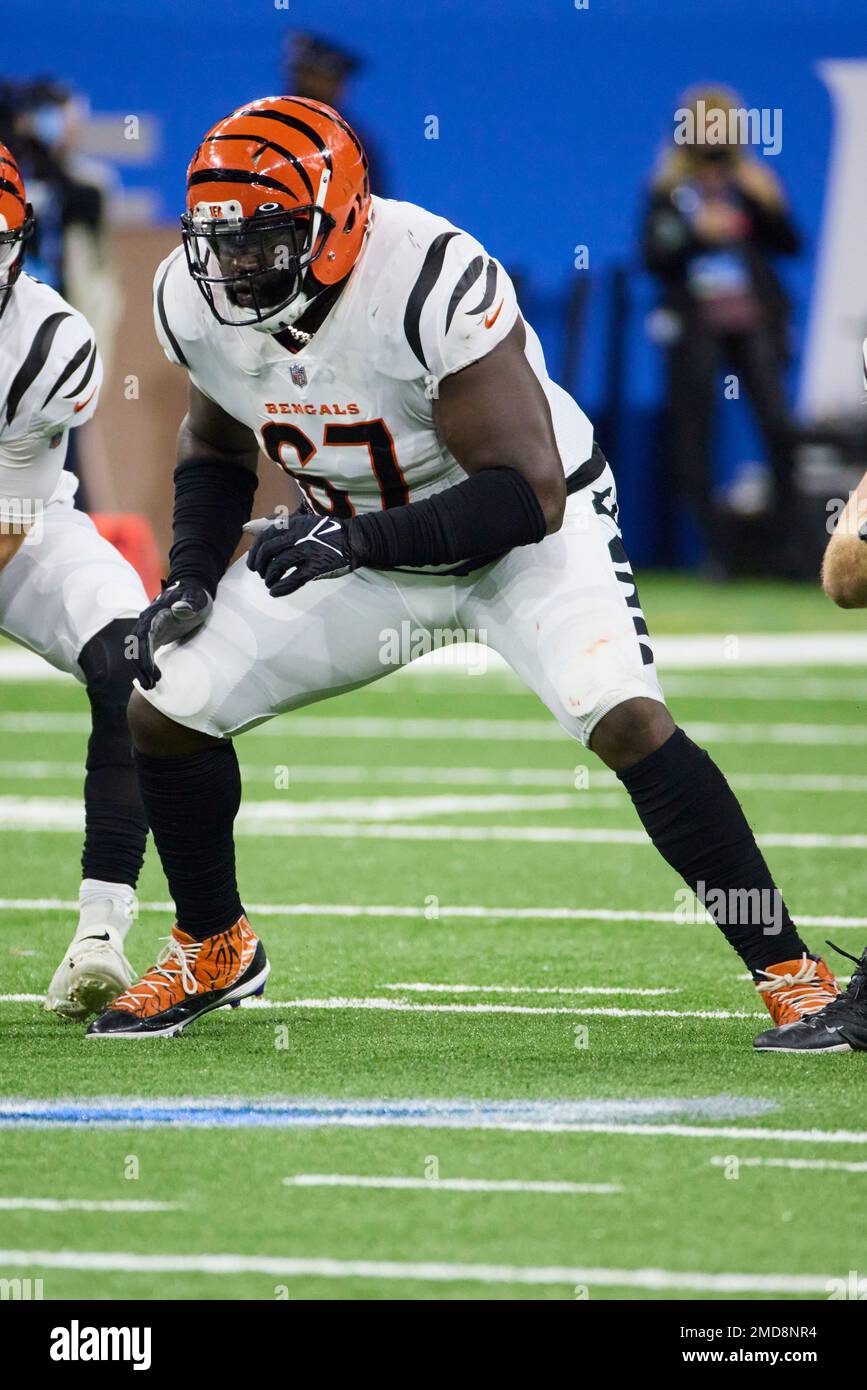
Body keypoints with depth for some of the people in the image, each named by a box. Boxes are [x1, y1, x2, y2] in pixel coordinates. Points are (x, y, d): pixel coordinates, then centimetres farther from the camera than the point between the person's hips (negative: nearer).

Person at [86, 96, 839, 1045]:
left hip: (526, 532, -6)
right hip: (365, 542, 6)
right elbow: (216, 446, 10)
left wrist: (363, 541, -44)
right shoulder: (195, 305, -13)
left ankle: (788, 971, -16)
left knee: (626, 719, -28)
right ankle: (215, 952, 23)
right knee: (164, 708, -2)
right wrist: (190, 578, -5)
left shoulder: (437, 283, -34)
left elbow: (528, 497, -35)